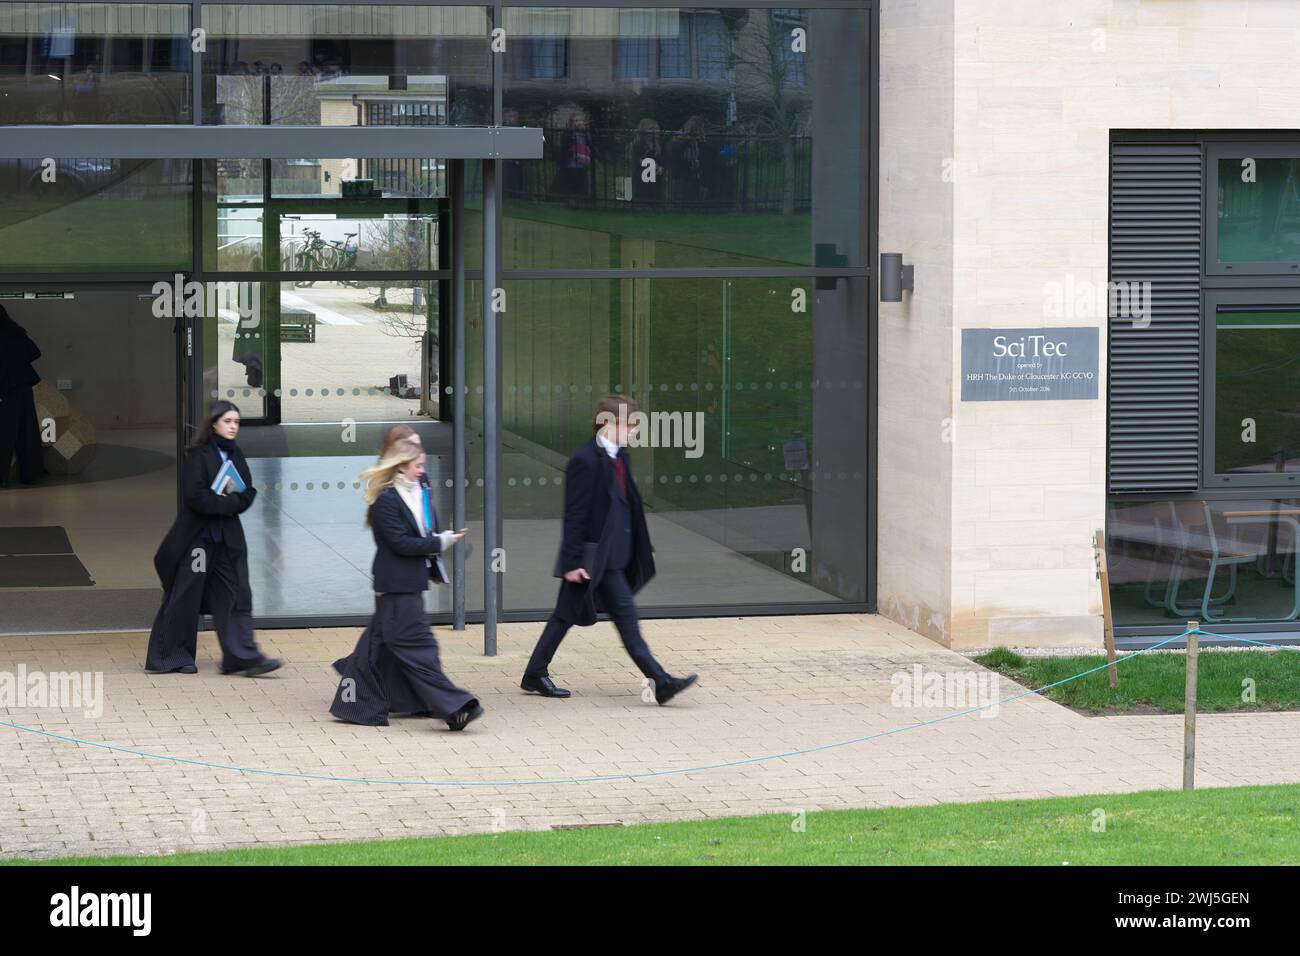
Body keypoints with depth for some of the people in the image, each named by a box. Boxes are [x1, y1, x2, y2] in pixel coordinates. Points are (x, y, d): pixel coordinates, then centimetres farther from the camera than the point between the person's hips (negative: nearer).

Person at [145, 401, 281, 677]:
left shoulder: (236, 455, 11)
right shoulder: (198, 455, -9)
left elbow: (248, 494, 7)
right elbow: (195, 496, -18)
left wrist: (228, 500, -12)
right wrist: (228, 502, -12)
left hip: (228, 535, 6)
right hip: (197, 534, -6)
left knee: (236, 595, -2)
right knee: (185, 597, 1)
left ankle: (244, 656, -5)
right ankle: (169, 656, 12)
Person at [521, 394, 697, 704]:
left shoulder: (620, 457, 13)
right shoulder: (585, 461, -15)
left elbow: (628, 505, 20)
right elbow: (575, 514, -16)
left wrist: (632, 550, 22)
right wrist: (572, 561, -18)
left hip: (614, 555, 9)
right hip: (596, 556, -9)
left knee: (566, 615, 14)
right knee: (626, 614, -8)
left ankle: (535, 675, 21)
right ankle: (660, 683, -6)